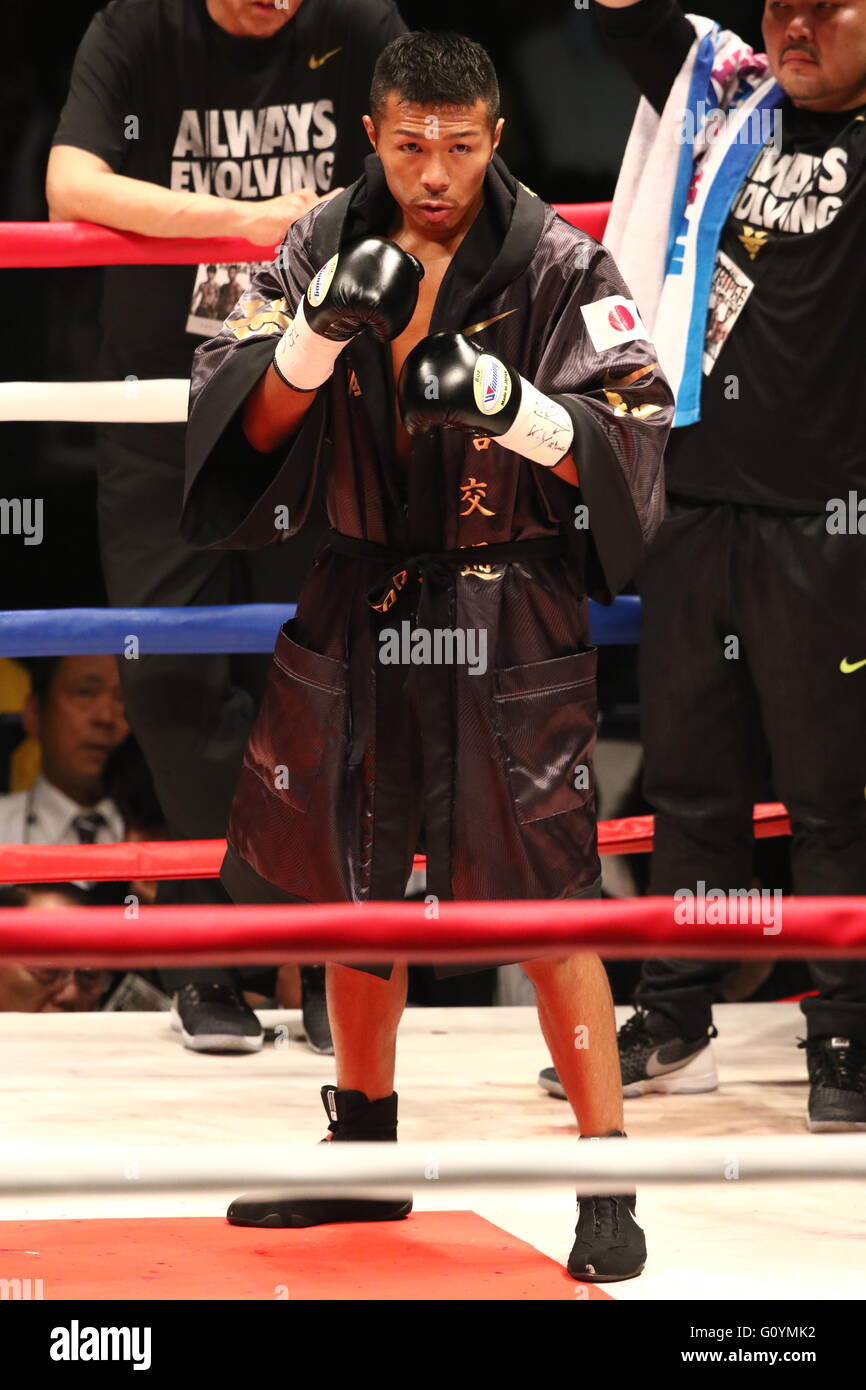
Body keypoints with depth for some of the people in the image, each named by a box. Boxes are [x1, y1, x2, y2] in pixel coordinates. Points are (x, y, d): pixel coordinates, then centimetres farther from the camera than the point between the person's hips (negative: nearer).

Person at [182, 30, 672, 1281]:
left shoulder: (559, 265, -9)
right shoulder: (327, 248, 1)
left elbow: (630, 440, -14)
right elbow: (251, 429, -4)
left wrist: (509, 401, -31)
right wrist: (321, 326, -21)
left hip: (510, 613, -5)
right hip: (361, 601, 5)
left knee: (543, 893, -11)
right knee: (349, 876, 15)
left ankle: (608, 1183, -5)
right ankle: (364, 1148, 33)